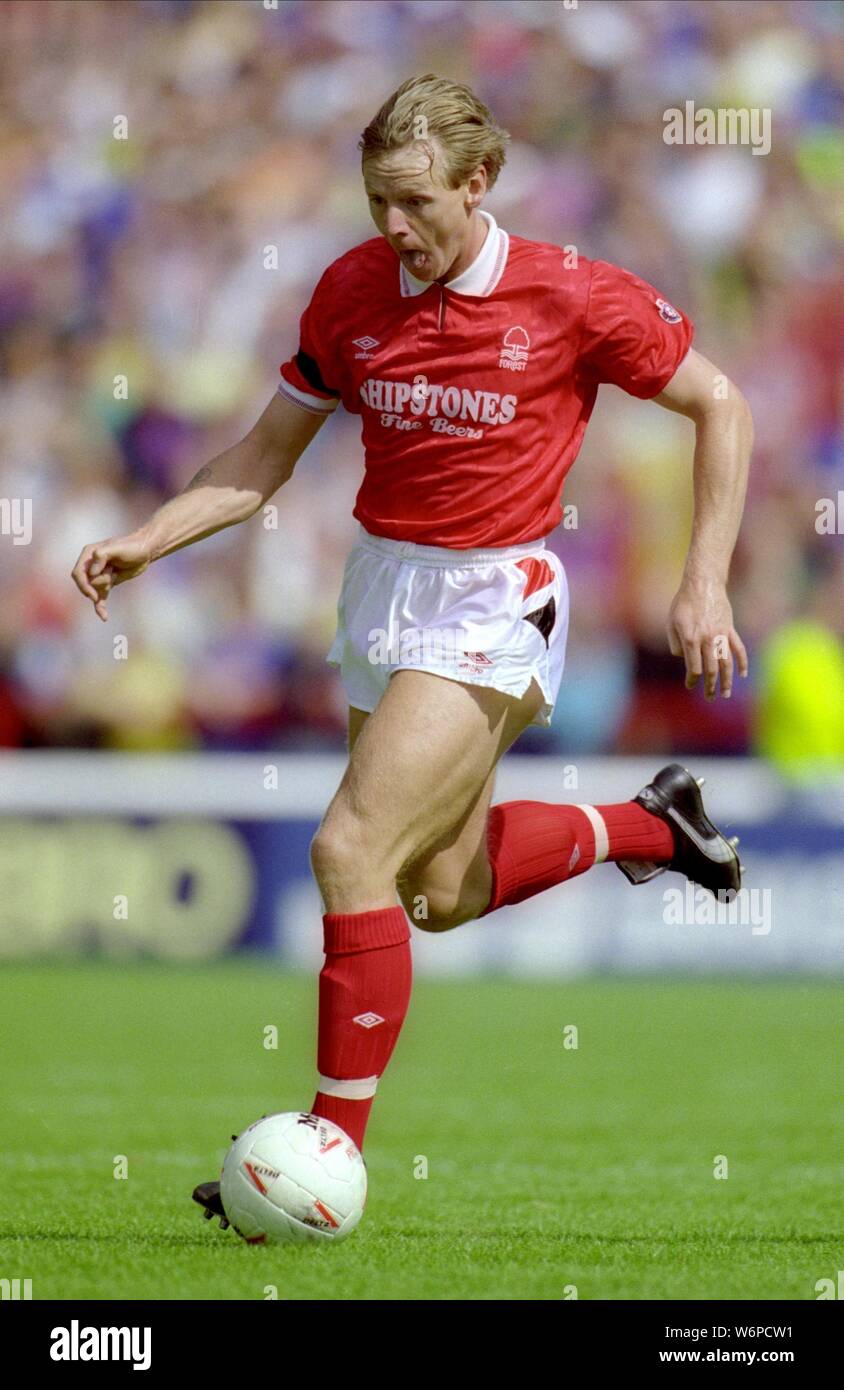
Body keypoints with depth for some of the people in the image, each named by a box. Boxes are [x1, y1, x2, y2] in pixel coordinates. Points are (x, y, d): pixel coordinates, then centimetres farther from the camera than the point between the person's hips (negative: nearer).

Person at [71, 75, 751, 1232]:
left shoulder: (572, 298, -13)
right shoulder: (351, 290, -1)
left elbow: (720, 408, -2)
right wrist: (146, 543, -4)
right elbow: (266, 457, 9)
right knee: (445, 893, 17)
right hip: (381, 586, 6)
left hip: (492, 604, -6)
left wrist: (706, 580, -9)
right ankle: (650, 825, 43)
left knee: (352, 852, -19)